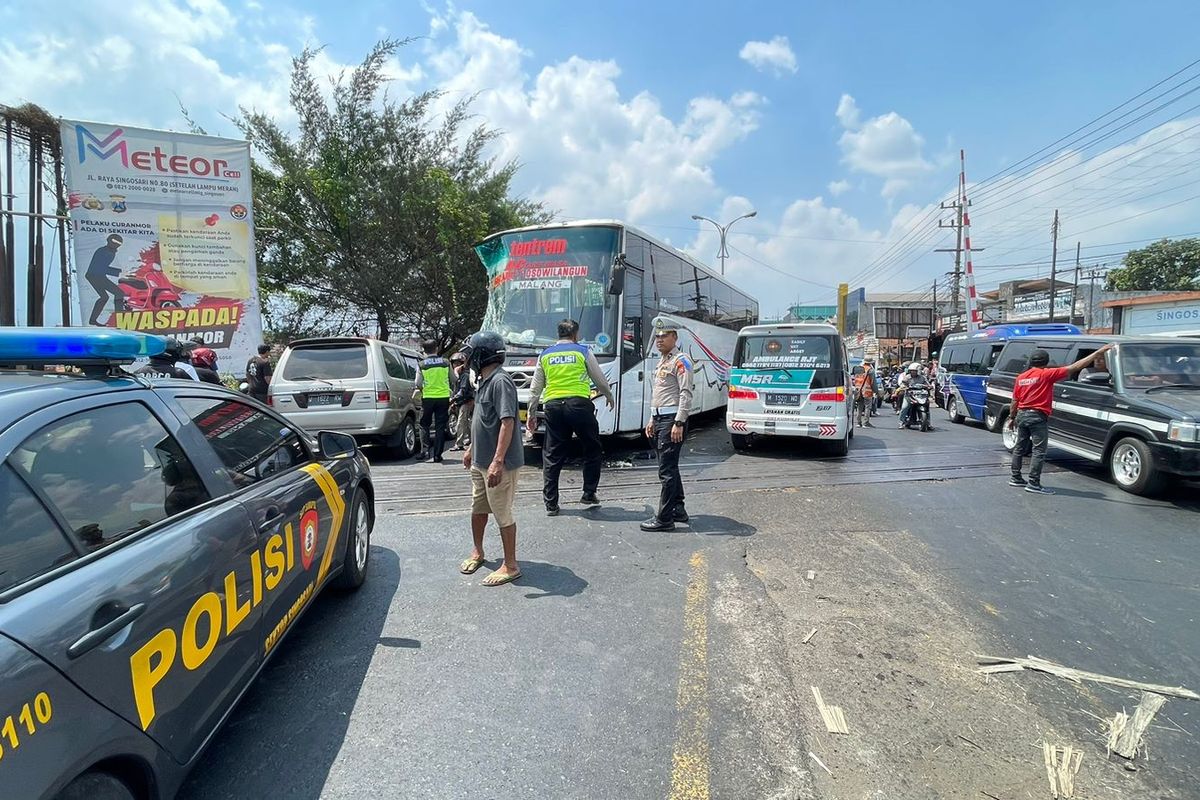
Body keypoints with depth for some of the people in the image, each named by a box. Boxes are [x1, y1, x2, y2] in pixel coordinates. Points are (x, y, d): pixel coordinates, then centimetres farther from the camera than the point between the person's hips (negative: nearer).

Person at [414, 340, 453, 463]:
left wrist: (418, 390, 17)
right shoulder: (445, 363, 0)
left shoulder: (422, 365, -4)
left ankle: (425, 449, 0)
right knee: (440, 427, 5)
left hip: (428, 397, -1)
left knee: (424, 425, 14)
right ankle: (437, 455, 5)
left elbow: (418, 384, -5)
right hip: (444, 397, 1)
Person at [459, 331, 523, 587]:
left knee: (502, 514, 1)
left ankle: (511, 566, 14)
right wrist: (472, 449, 26)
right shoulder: (485, 381, 11)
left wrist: (497, 461, -31)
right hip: (480, 461, 10)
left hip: (498, 464, -10)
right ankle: (477, 552, 40)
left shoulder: (500, 381, -20)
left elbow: (507, 422, -27)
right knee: (478, 508, 21)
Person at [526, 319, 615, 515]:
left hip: (553, 406, 3)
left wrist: (531, 414, 23)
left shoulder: (545, 355, 14)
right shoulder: (583, 352, 6)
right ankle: (589, 494, 17)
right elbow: (600, 380, 13)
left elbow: (535, 389, 15)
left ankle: (551, 504, 8)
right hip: (579, 404, -3)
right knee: (592, 450, 16)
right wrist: (609, 396, 32)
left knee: (552, 456, 7)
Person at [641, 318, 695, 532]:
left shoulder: (681, 361, -9)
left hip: (672, 419, -10)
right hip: (659, 419, 10)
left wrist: (679, 423, -22)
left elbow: (686, 394, -16)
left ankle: (664, 518, -4)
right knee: (669, 467, 15)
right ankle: (678, 509, 26)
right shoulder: (661, 361, 20)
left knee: (667, 470, -8)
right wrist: (652, 420, 22)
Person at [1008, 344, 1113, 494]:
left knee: (1020, 448, 15)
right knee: (1038, 451, -4)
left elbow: (1014, 401, 10)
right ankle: (1033, 483, -7)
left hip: (1022, 415, 7)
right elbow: (1074, 368, -11)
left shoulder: (1021, 377, 8)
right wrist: (1099, 352, -9)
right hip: (1038, 417, -7)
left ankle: (1015, 478, 21)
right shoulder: (1047, 374, -8)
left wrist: (1011, 417, 20)